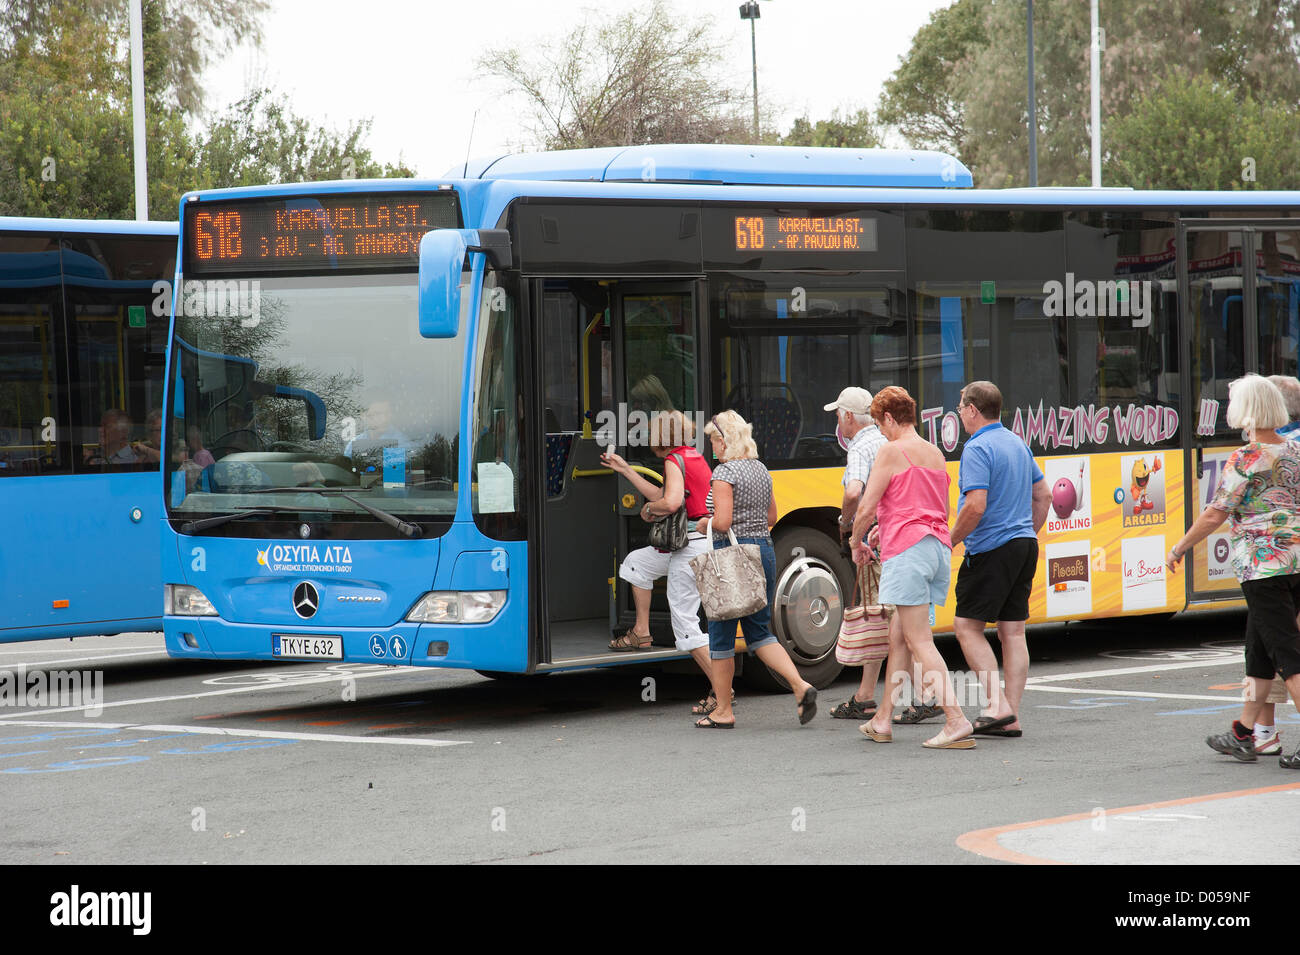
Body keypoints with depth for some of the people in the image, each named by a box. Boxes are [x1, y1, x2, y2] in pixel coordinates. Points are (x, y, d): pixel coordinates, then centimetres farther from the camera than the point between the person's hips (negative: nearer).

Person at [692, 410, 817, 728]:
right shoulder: (761, 470, 12)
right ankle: (800, 686, -6)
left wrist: (704, 524, -1)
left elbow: (722, 521, -20)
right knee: (759, 632, 13)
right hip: (764, 551, 8)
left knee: (721, 635, 4)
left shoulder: (725, 472, -13)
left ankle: (723, 711, 9)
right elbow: (771, 517, 19)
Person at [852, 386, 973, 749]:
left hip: (907, 549, -8)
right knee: (900, 635, 16)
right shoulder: (936, 454, 18)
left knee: (919, 642, -9)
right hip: (940, 548, 8)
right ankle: (883, 719, 21)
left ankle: (956, 720, -20)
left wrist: (857, 544, 11)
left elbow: (866, 508, -7)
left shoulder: (891, 452, -5)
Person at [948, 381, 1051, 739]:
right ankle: (1011, 717, 6)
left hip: (991, 549, -8)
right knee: (1013, 631, 7)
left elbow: (976, 505, -23)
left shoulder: (977, 448, -14)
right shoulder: (1018, 444, 14)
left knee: (967, 625, -1)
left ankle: (997, 703, -12)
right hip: (1024, 545, 8)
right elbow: (1043, 496, 20)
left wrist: (951, 541, -9)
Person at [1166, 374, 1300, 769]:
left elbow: (1214, 516, -10)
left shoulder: (1245, 459, -12)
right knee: (1258, 647, 16)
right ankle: (1242, 734, 24)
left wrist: (1180, 547, 3)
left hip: (1263, 561, -8)